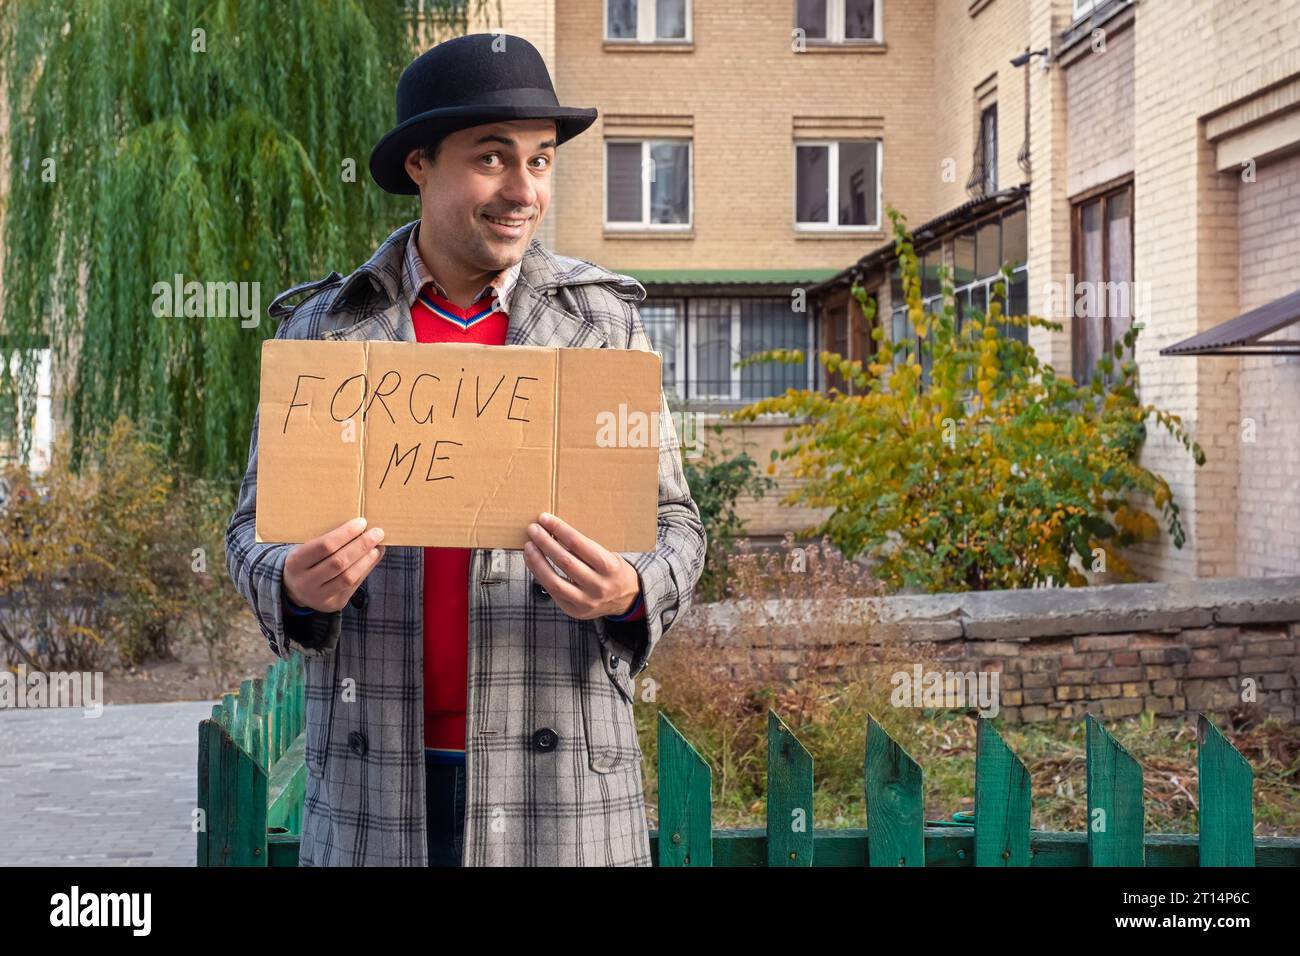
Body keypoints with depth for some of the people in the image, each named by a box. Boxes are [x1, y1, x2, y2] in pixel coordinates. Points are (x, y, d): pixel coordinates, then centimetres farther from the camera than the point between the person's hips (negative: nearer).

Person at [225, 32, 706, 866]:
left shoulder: (603, 320, 2)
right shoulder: (323, 330, 4)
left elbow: (670, 526, 4)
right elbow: (259, 532, 9)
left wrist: (629, 597, -19)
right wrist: (297, 587, -15)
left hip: (560, 783, -1)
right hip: (376, 787, 1)